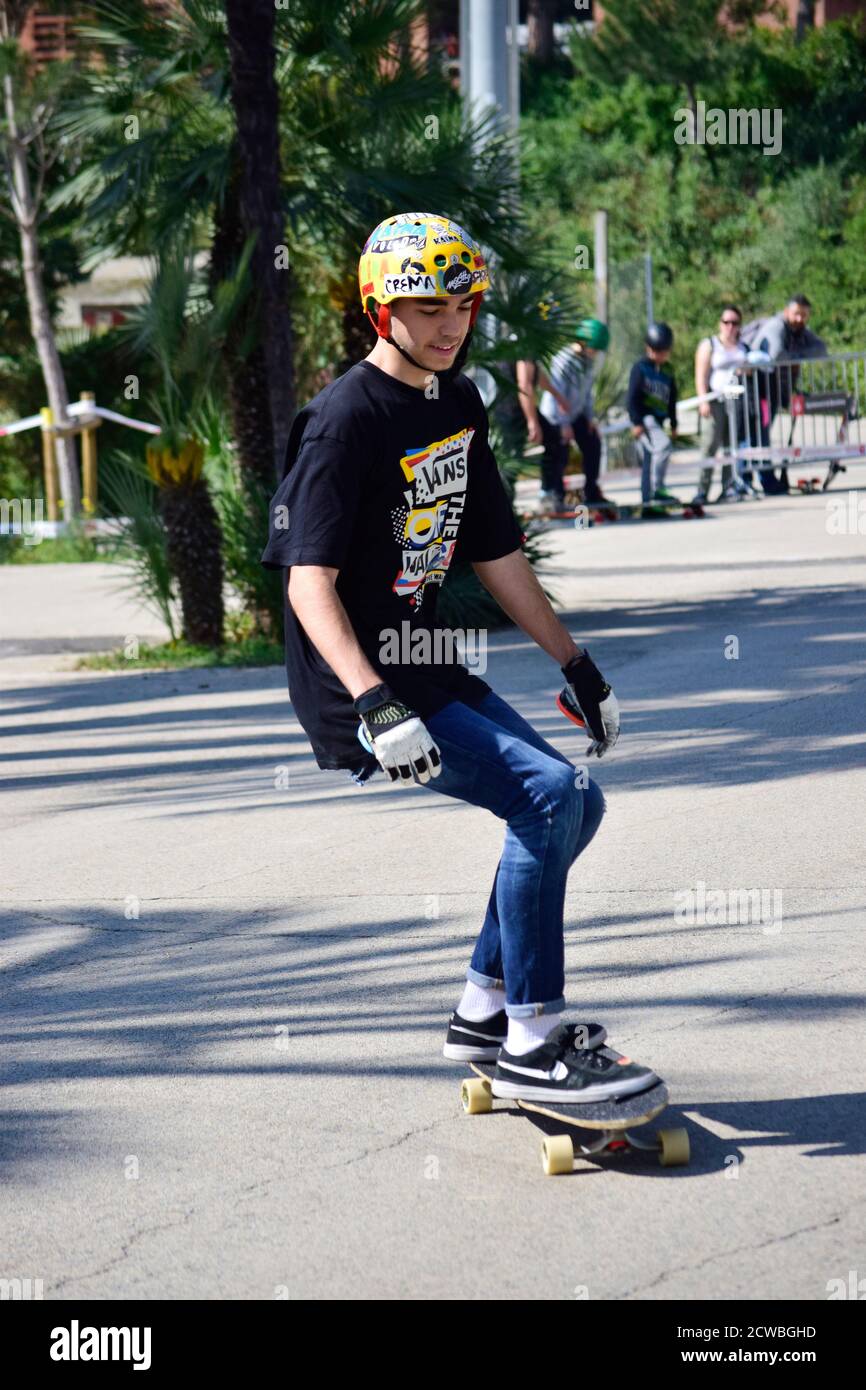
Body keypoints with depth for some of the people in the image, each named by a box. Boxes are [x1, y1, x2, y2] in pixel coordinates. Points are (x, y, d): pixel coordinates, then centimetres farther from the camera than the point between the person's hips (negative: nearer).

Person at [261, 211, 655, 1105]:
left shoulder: (460, 406, 11)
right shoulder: (347, 417, -15)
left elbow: (496, 555, 18)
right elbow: (310, 580, -22)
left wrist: (578, 668, 17)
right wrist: (376, 710, -33)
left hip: (424, 671, 9)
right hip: (354, 691, -9)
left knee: (577, 803, 9)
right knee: (546, 794, -21)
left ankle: (485, 1011, 20)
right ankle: (531, 1046, -13)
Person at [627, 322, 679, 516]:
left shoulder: (667, 371, 15)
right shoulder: (641, 367, -5)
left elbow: (671, 399, 22)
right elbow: (633, 396, -10)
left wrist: (673, 424, 20)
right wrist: (636, 422, -17)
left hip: (658, 418, 8)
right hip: (644, 417, -7)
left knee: (651, 459, 8)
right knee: (663, 446, -27)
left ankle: (647, 504, 10)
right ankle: (657, 489, -25)